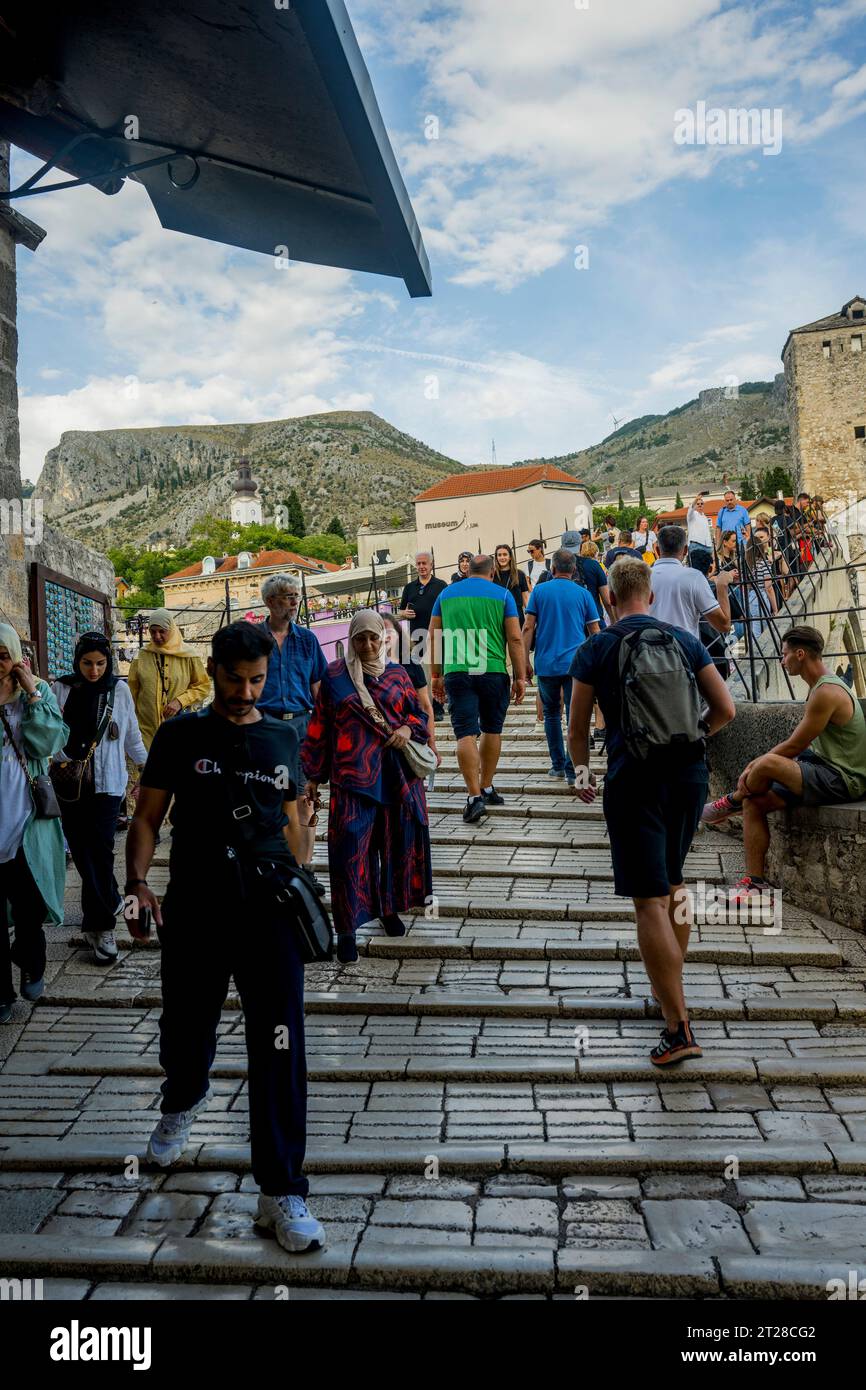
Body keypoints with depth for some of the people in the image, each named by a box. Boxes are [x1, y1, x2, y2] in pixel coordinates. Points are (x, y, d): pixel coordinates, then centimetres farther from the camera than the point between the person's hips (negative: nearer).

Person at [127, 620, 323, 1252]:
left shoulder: (283, 738, 8)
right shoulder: (181, 734, 2)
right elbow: (148, 815, 1)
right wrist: (138, 881, -14)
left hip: (269, 907, 0)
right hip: (193, 909, 0)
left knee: (280, 1047, -5)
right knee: (185, 1031, 16)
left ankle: (282, 1192, 6)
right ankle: (183, 1102, 52)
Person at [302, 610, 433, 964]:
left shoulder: (396, 674, 9)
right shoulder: (335, 675, 3)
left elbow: (419, 712, 16)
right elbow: (319, 728, 5)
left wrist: (408, 729, -8)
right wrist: (312, 776, 4)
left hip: (396, 775, 3)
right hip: (353, 775, -3)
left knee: (396, 844, 10)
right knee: (350, 850, -7)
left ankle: (390, 908, 30)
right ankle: (347, 930, -2)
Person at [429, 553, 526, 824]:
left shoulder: (446, 595, 11)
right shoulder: (502, 595, 4)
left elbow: (434, 637, 11)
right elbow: (515, 639, -1)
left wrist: (437, 675, 18)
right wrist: (520, 677, 3)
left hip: (456, 671, 1)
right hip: (493, 670, 0)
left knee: (466, 733, -3)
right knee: (492, 730, 16)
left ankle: (475, 797, -12)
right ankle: (487, 788, 26)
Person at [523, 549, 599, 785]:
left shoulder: (539, 592, 3)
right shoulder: (583, 593, 5)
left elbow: (528, 627, -2)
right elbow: (595, 631, 7)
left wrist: (525, 660, 3)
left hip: (546, 664, 1)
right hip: (575, 664, 0)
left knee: (551, 714, 15)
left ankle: (558, 765, 17)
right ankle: (572, 770, -5)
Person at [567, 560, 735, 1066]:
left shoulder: (595, 650, -1)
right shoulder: (685, 641, 6)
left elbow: (578, 728, 2)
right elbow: (726, 709, 5)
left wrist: (583, 773, 20)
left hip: (635, 780, -4)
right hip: (689, 774, 5)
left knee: (649, 901, -4)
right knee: (673, 883, 23)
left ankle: (679, 1027, -7)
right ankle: (671, 985, 35)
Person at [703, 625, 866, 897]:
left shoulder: (827, 693, -19)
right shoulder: (820, 688, 14)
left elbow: (794, 746, -17)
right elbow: (802, 743, 15)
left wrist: (759, 763, -4)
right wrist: (757, 763, 6)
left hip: (842, 780, -10)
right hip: (826, 772, 10)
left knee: (767, 765, -29)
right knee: (754, 802, -1)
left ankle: (731, 802, 4)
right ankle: (755, 883, 1)